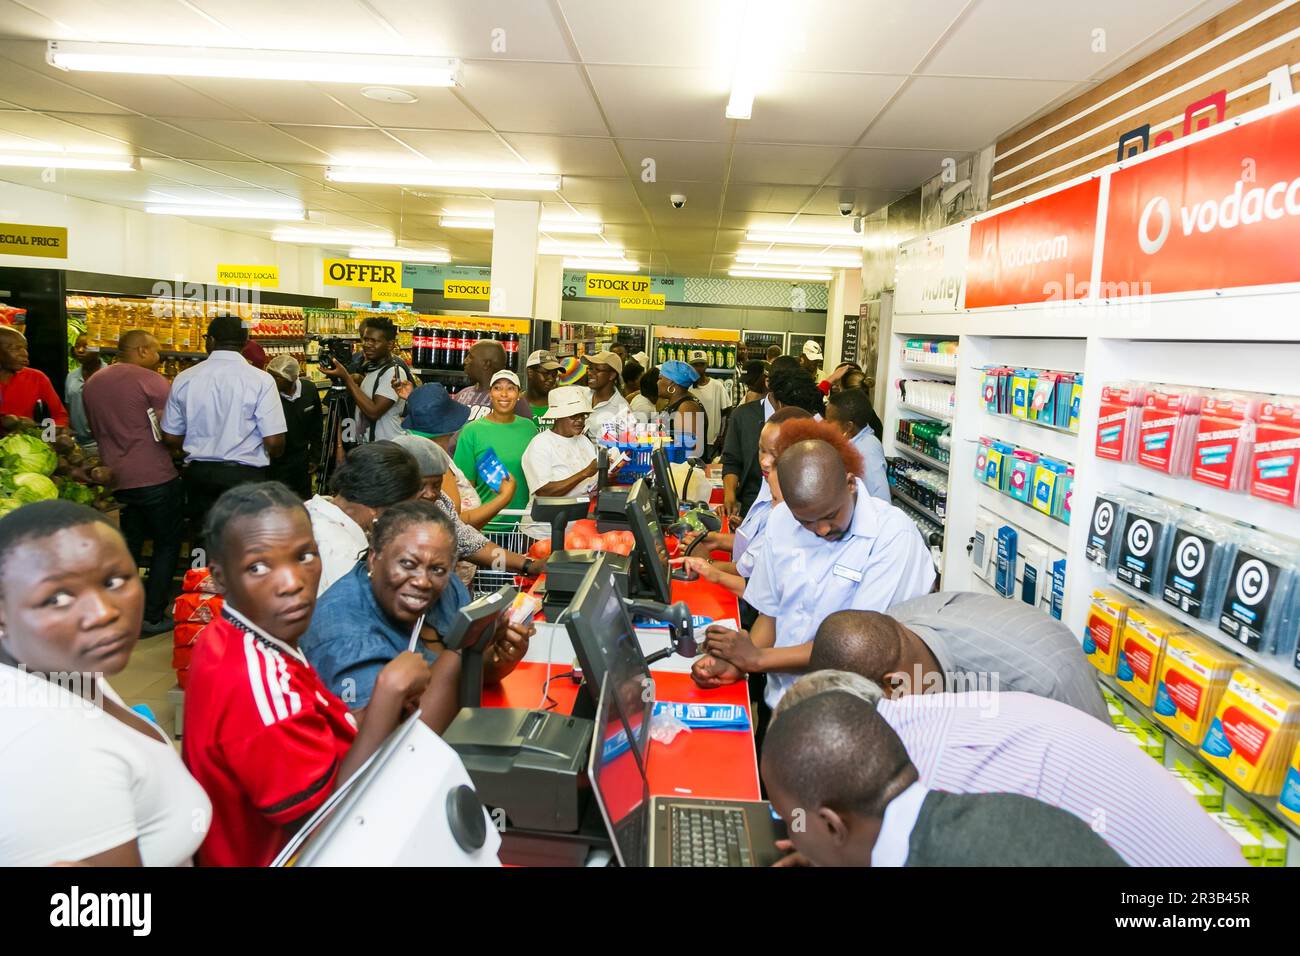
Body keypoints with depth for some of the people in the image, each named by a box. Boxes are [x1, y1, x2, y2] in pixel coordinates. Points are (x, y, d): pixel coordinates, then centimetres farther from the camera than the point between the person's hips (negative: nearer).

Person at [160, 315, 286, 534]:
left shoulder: (184, 379, 0)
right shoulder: (261, 380, -11)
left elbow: (171, 439, 6)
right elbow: (274, 442, -14)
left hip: (197, 475, 3)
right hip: (245, 475, -3)